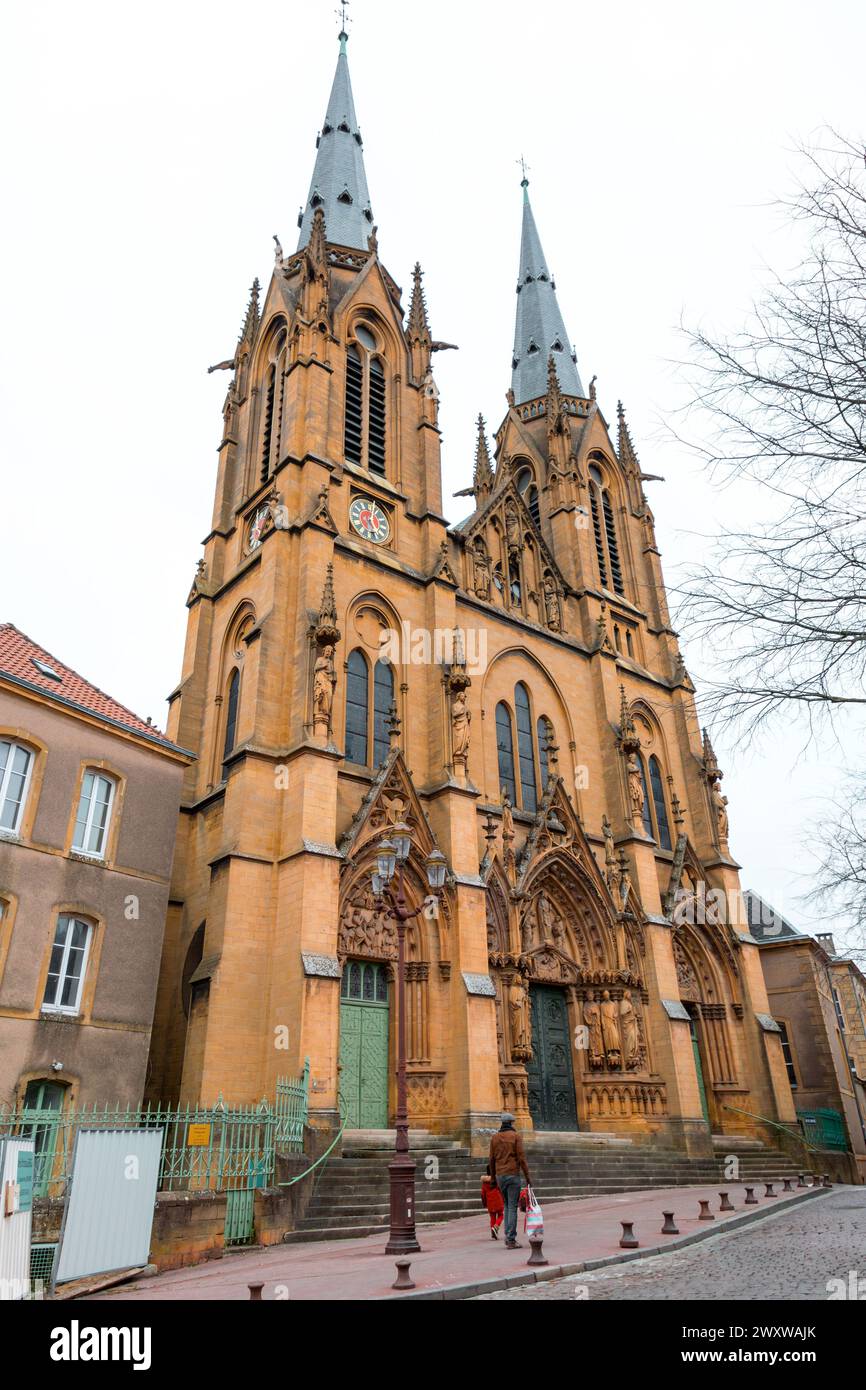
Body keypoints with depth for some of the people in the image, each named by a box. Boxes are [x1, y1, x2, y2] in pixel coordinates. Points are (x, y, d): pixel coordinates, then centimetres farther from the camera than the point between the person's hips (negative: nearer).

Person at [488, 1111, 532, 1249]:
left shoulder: (495, 1137, 7)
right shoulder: (515, 1136, -6)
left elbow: (492, 1159, 8)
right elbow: (521, 1158, -10)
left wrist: (492, 1176, 17)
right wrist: (528, 1176, -4)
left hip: (500, 1176, 4)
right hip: (513, 1175, -4)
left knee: (507, 1205, 19)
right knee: (512, 1207, -1)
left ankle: (508, 1236, 15)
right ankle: (511, 1240, -2)